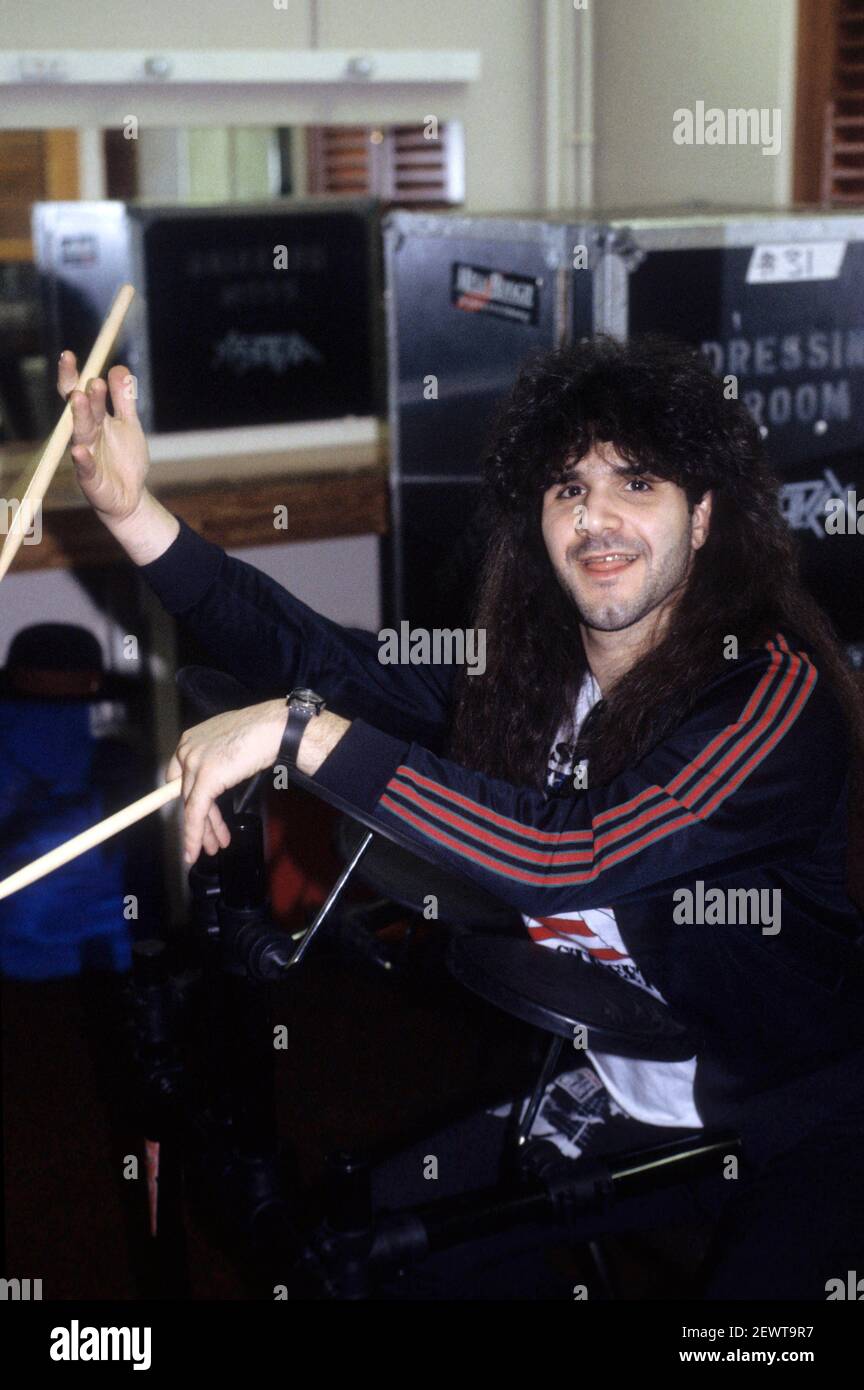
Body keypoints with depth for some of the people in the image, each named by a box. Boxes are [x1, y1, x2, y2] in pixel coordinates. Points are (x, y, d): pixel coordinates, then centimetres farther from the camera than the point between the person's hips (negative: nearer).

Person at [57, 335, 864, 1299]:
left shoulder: (773, 687, -21)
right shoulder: (521, 665, 0)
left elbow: (574, 854, -33)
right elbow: (326, 656, -12)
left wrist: (304, 735, -36)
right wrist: (134, 513, -23)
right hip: (599, 1093, 6)